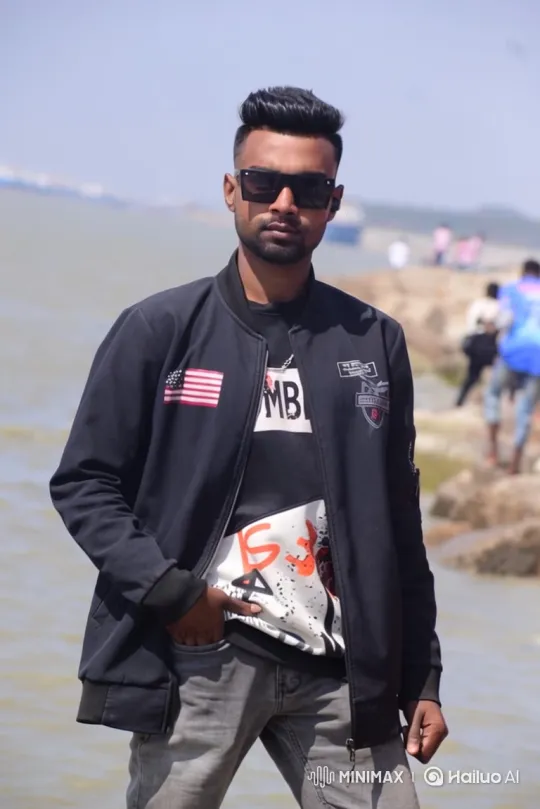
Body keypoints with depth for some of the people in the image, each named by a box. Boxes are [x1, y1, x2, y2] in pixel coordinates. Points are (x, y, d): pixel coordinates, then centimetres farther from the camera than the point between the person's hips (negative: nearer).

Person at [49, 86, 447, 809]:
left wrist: (423, 680, 10)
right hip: (198, 655, -2)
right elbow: (83, 483, 2)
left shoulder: (374, 343, 11)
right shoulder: (158, 331, 3)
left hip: (343, 667, 2)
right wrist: (168, 591, -11)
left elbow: (397, 527, 13)